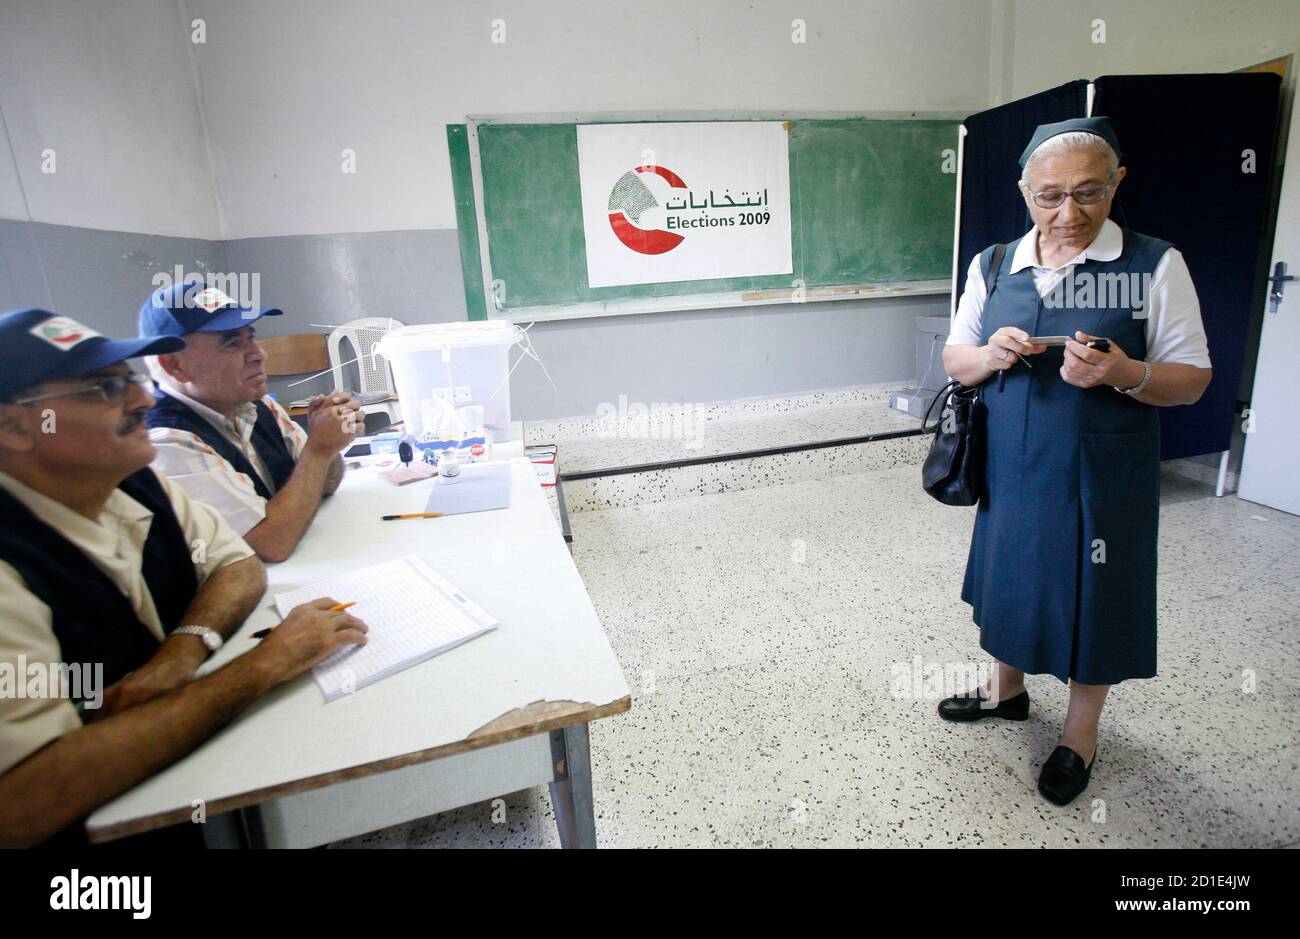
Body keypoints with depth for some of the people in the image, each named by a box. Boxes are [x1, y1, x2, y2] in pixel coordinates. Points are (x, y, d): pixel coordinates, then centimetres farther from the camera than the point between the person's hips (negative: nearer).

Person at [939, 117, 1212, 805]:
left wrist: (1124, 373, -27)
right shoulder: (992, 266, 2)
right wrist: (991, 355, -17)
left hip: (1101, 476, -3)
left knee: (1093, 597, 10)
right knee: (1012, 578, 17)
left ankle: (1080, 732, 35)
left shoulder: (1155, 266, -7)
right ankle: (1007, 688, 44)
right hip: (1010, 467, 3)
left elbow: (1192, 380, -6)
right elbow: (954, 361, 6)